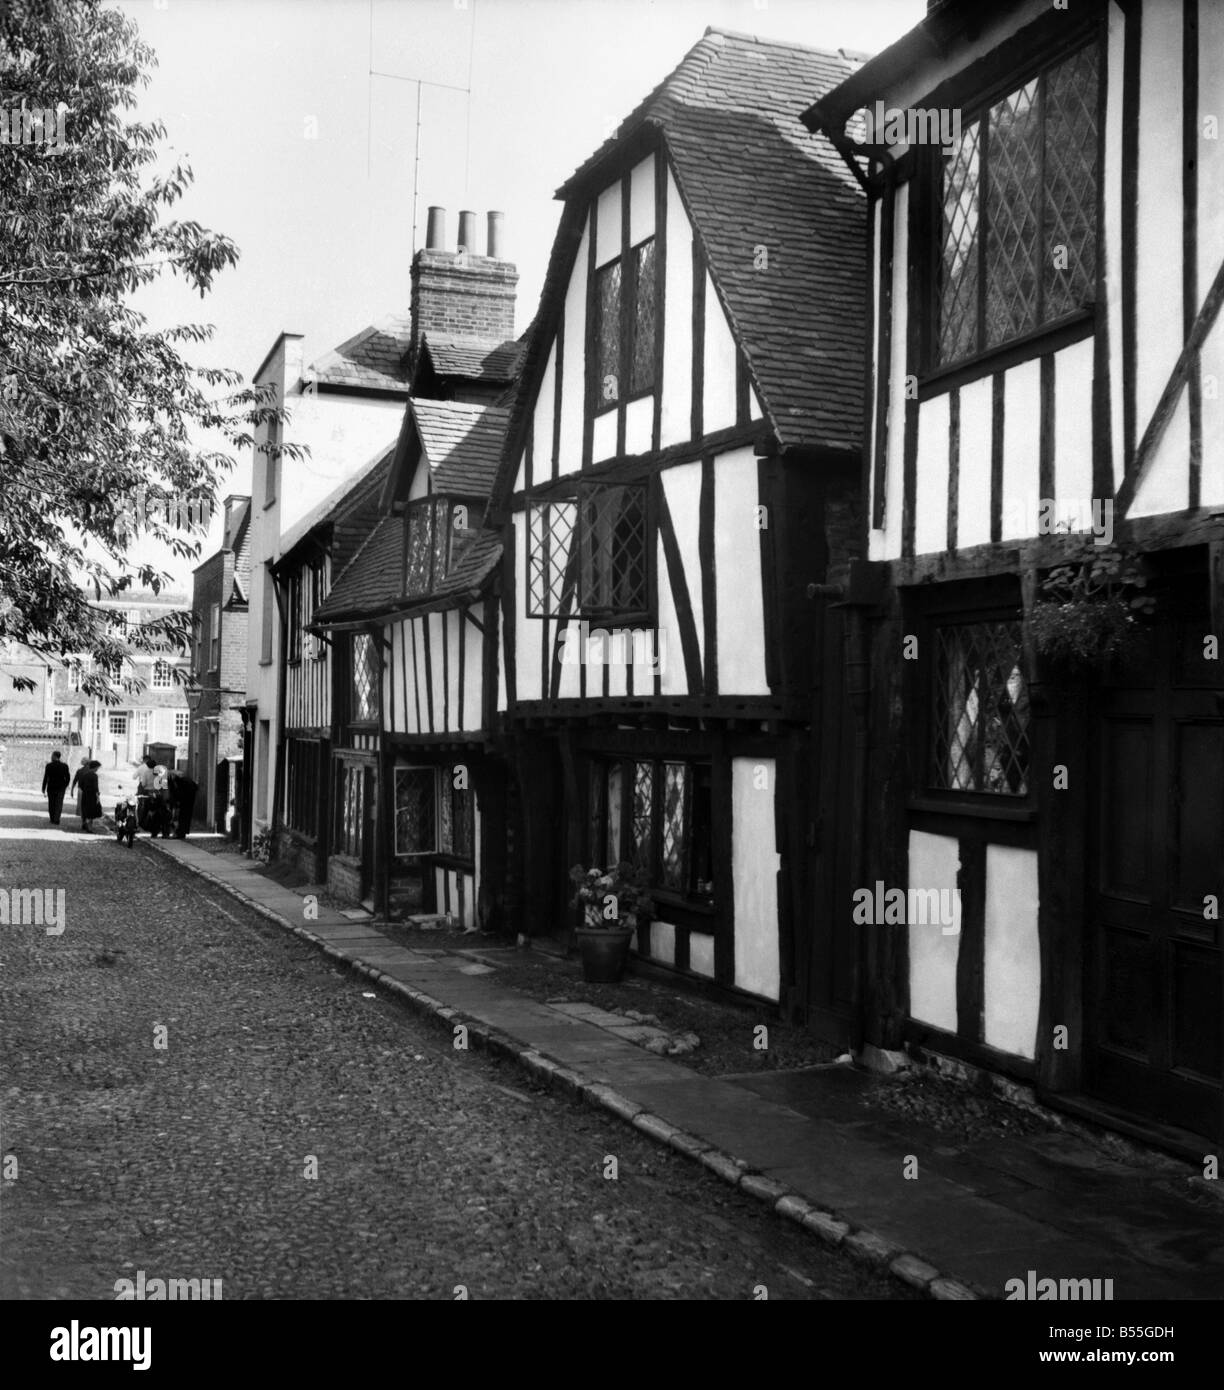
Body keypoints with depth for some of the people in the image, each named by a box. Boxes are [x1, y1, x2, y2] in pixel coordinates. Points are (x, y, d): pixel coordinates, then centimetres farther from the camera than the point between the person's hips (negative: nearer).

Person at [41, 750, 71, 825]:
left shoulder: (49, 766, -9)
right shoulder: (64, 766, -5)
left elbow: (45, 777, -9)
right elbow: (68, 777, 0)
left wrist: (43, 788, 0)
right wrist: (65, 785, 16)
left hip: (51, 788, -1)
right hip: (61, 788, 1)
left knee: (51, 804, 14)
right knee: (59, 804, 4)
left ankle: (52, 819, 20)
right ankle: (56, 819, -6)